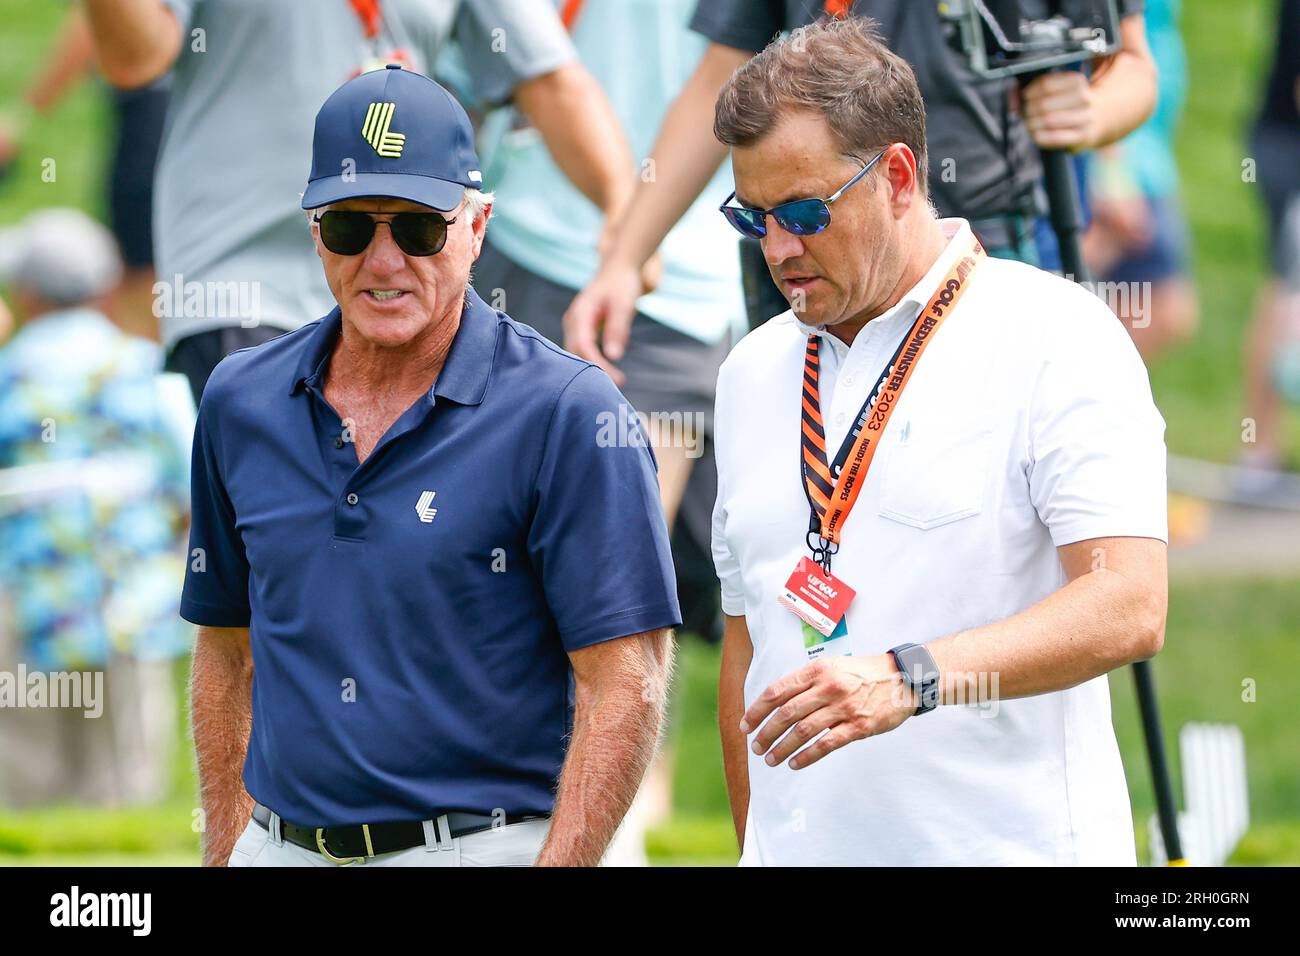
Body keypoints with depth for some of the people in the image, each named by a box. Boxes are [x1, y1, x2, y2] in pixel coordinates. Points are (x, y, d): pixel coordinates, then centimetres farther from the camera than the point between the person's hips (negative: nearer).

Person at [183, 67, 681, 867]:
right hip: (281, 846, 4)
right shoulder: (241, 402, 7)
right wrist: (227, 848, 8)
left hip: (481, 845, -4)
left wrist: (557, 865, -20)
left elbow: (624, 684, -13)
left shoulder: (569, 414, -9)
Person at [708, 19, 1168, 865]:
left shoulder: (1054, 338, -5)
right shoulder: (753, 374, 14)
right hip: (800, 852, 5)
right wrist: (755, 843, 9)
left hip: (1010, 844, -5)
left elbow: (1128, 607, -17)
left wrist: (910, 677, -27)